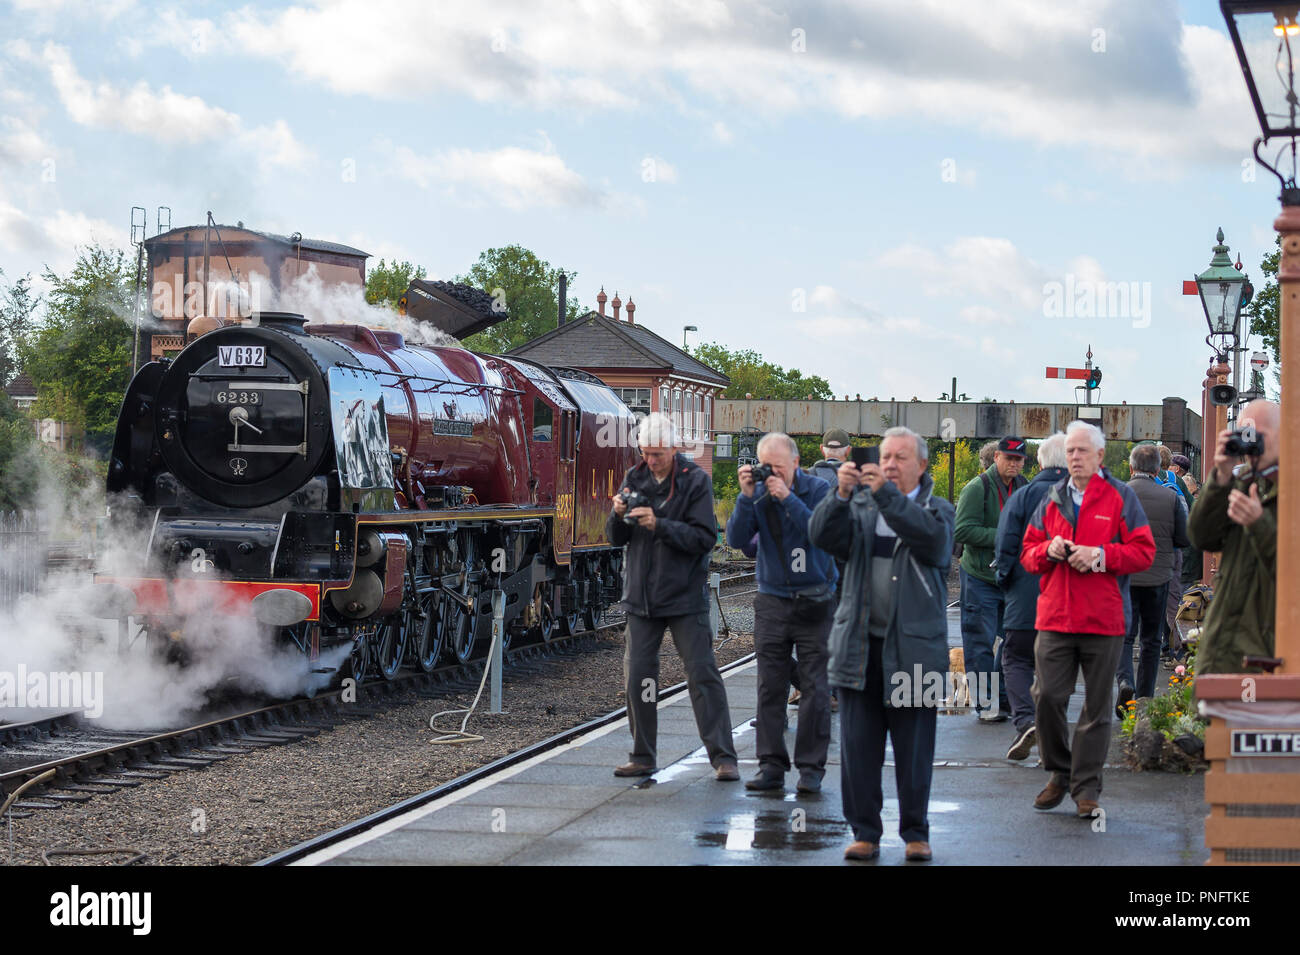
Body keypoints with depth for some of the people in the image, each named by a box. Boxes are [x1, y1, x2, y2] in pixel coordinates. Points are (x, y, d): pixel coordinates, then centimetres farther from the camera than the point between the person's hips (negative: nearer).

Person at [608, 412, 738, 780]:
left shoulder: (696, 481, -6)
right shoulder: (635, 479, 7)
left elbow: (704, 538, -14)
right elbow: (615, 538, 7)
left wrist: (659, 524, -24)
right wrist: (619, 516, -15)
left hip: (685, 595, -4)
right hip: (642, 595, 4)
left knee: (703, 674, -5)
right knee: (637, 677, 4)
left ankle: (723, 757, -3)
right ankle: (642, 757, 14)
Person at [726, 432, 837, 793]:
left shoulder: (818, 489, -5)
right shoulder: (758, 494, 3)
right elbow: (736, 538, -7)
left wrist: (788, 498, -24)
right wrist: (746, 496, -17)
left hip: (814, 601, -2)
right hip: (772, 601, 2)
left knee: (814, 688, -2)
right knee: (770, 687, 0)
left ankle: (811, 767, 4)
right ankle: (772, 766, 5)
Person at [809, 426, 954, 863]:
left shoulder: (937, 510, 5)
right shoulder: (860, 508, 14)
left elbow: (931, 534, -18)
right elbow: (822, 534, -3)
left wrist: (885, 493, -25)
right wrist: (841, 493, -20)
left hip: (913, 649, -3)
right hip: (861, 647, 3)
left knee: (914, 751, 2)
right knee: (858, 746, 3)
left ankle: (916, 832, 14)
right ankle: (864, 831, 12)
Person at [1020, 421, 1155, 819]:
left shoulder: (1120, 497, 3)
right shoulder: (1051, 499, 14)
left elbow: (1144, 552, -2)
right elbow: (1028, 552, 16)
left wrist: (1100, 555, -15)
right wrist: (1048, 551, -6)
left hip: (1104, 619, -3)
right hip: (1054, 616, 3)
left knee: (1097, 705, 2)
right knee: (1047, 696, -4)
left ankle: (1086, 786, 10)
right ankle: (1059, 773, 15)